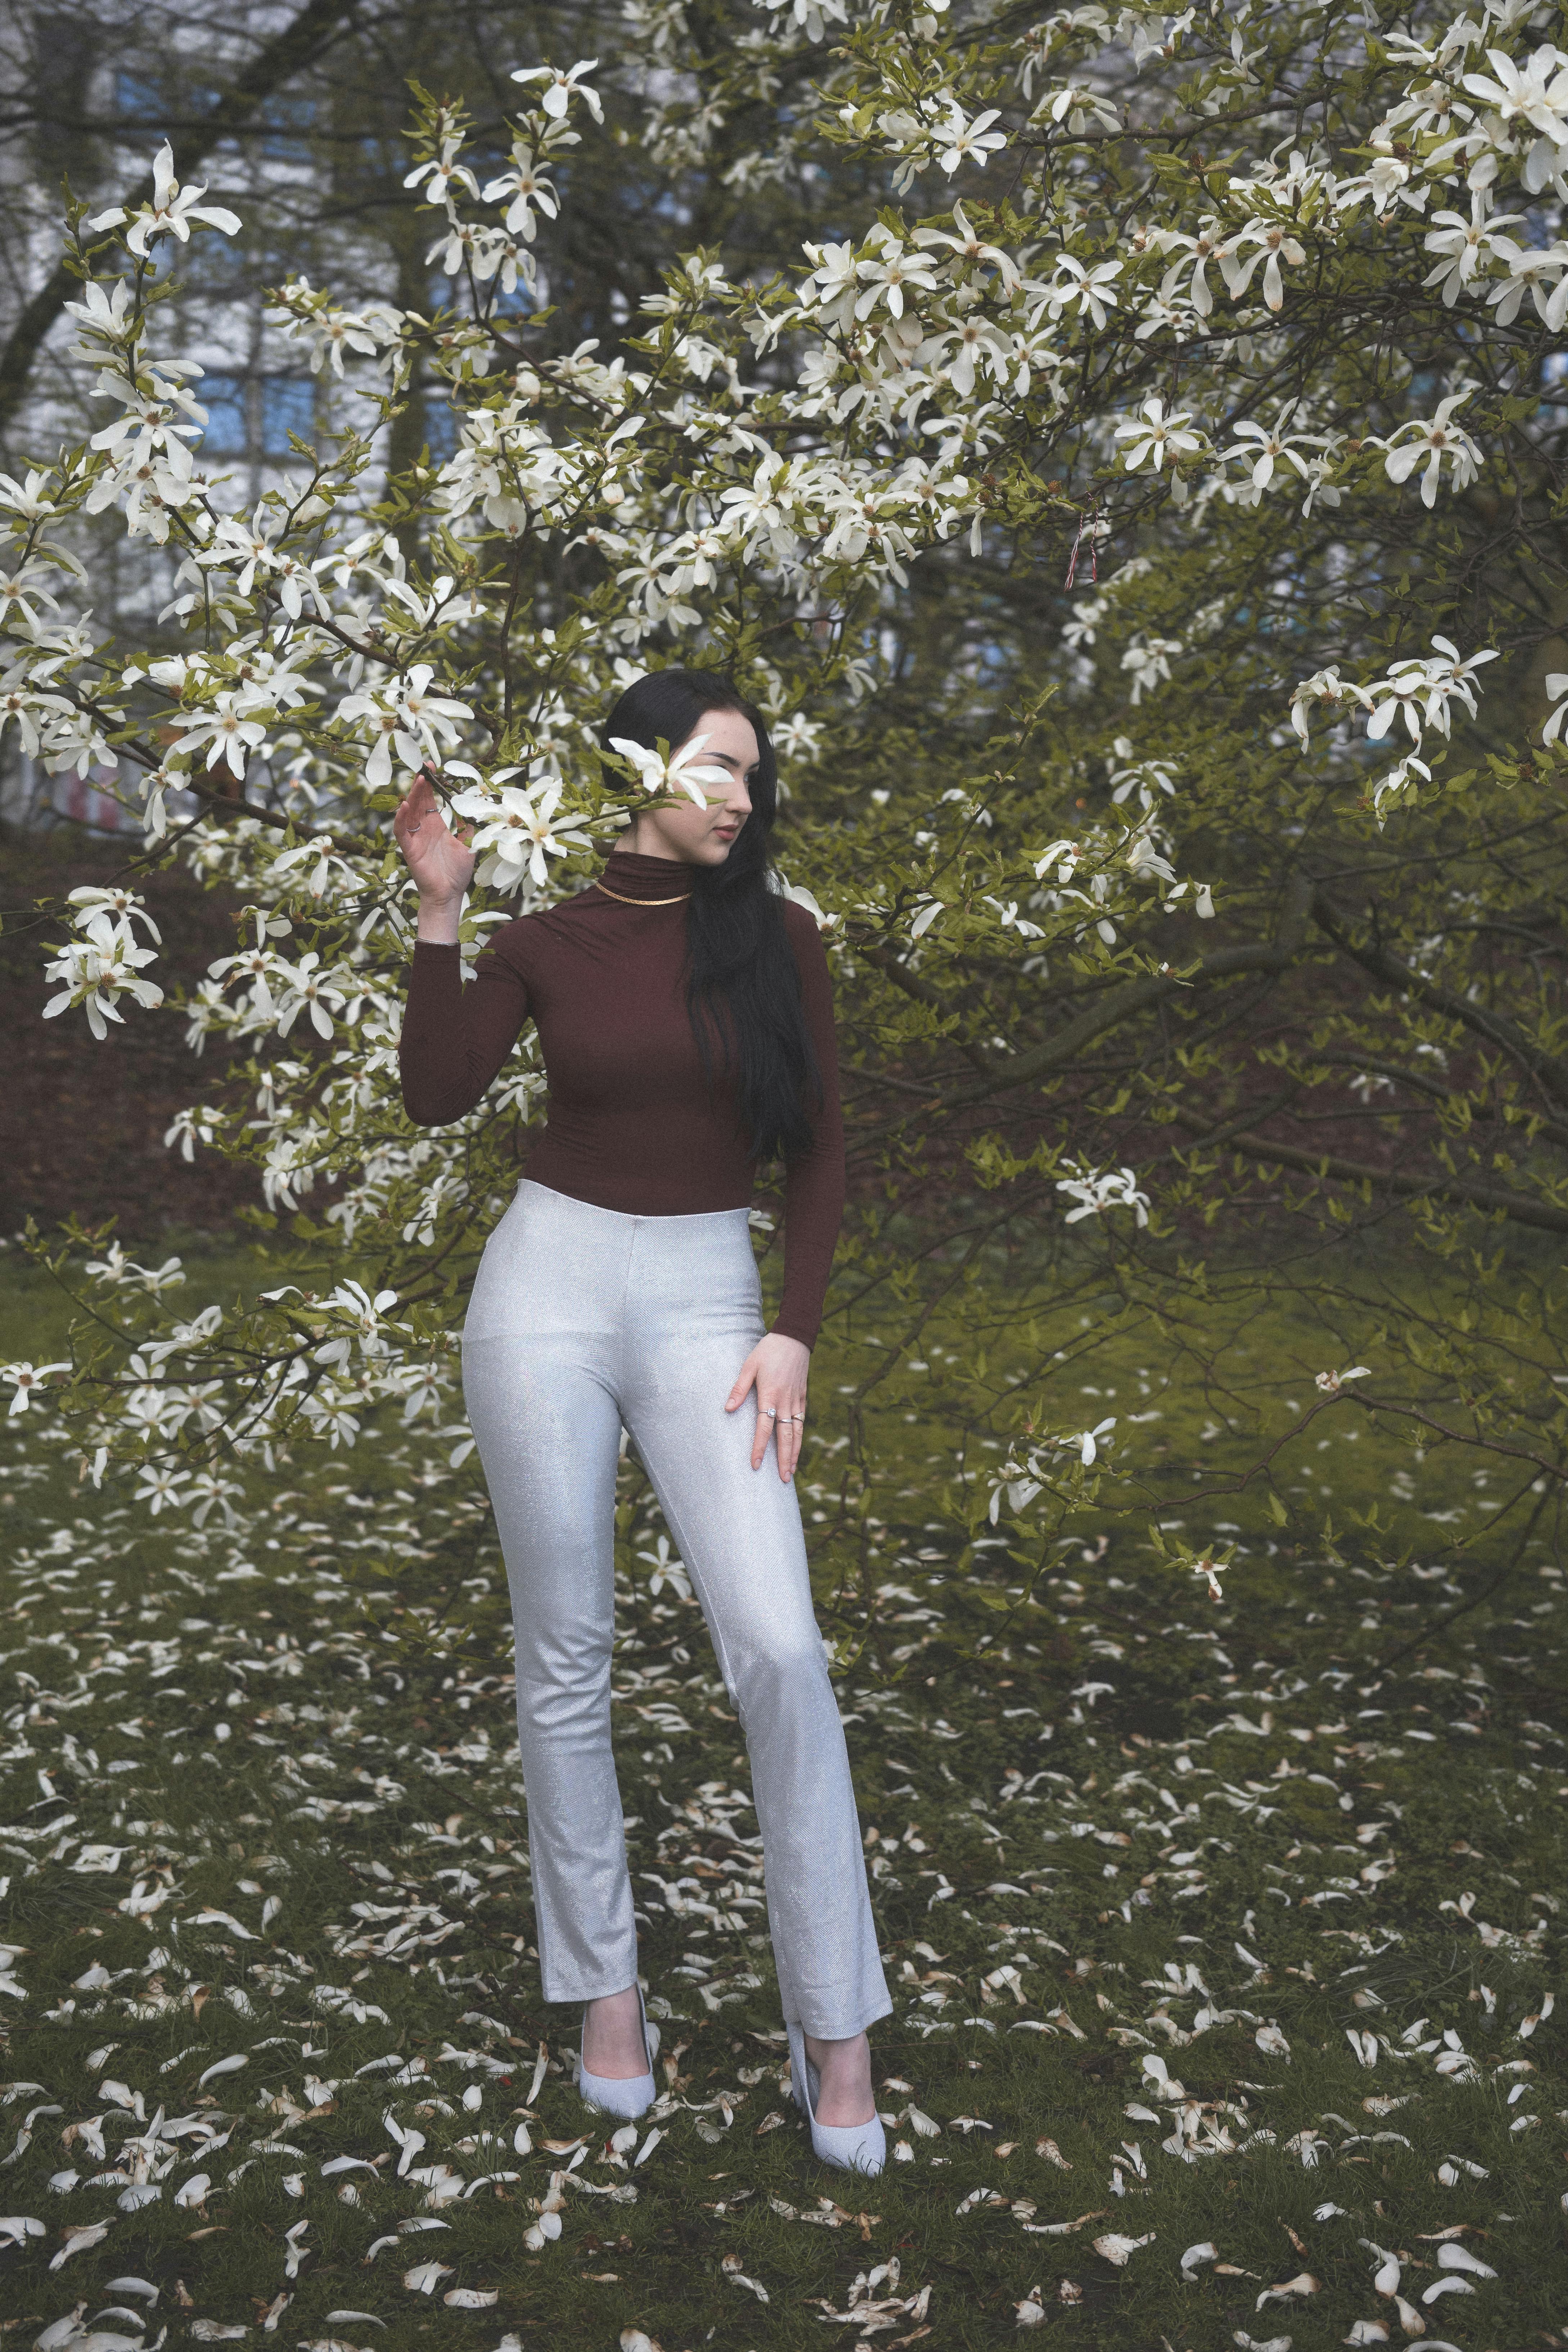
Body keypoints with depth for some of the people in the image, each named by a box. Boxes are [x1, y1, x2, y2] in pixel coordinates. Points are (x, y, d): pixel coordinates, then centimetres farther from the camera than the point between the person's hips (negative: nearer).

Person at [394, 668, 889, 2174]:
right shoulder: (545, 940, 3)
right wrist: (439, 912, -17)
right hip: (550, 1280, 1)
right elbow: (436, 1096, -11)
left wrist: (793, 1332, -4)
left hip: (709, 1299, 0)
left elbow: (818, 1150, 4)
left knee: (779, 1653, -11)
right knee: (565, 1656, 6)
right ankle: (604, 1979, 24)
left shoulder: (776, 937, 3)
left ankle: (833, 2028, 2)